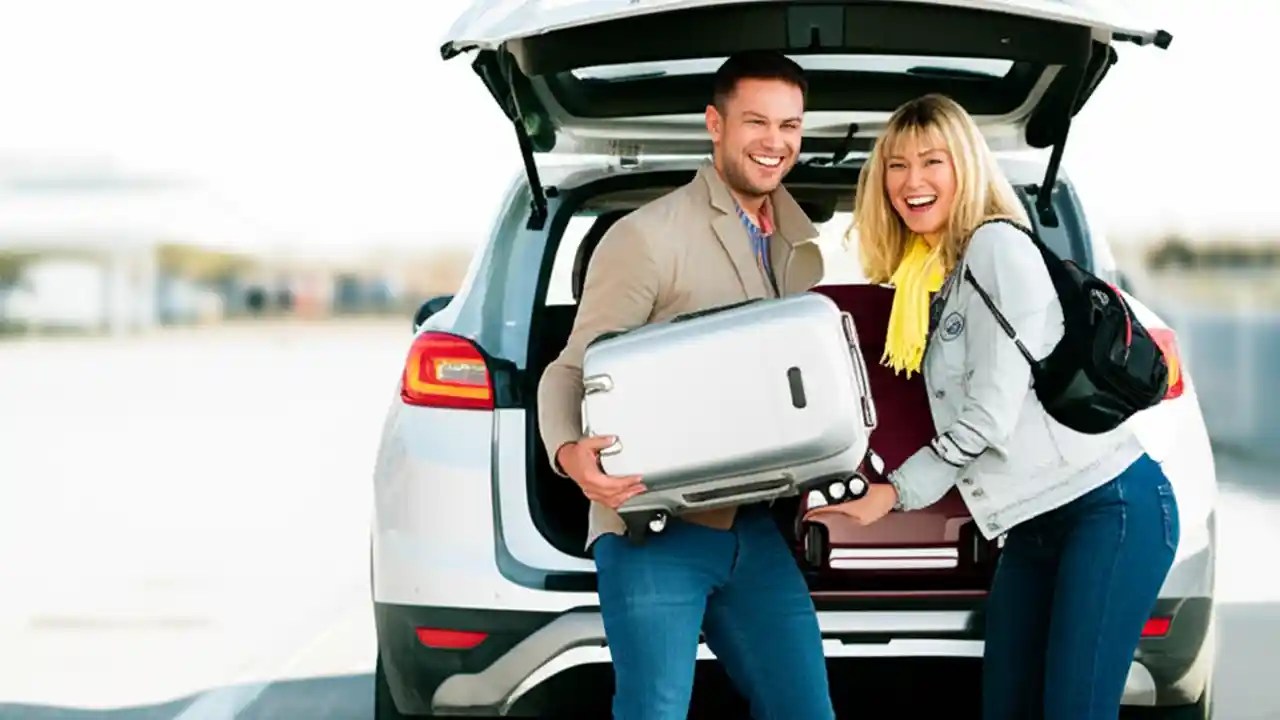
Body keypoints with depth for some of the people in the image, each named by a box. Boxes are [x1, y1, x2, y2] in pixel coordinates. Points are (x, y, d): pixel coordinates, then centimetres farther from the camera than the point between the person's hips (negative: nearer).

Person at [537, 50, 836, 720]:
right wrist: (571, 454, -28)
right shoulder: (648, 236, -8)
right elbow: (572, 370, -8)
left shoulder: (802, 251, 14)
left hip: (758, 529, 7)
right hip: (654, 528, -6)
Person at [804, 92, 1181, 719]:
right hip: (1034, 523, 9)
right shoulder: (927, 280, 16)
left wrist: (896, 491, -8)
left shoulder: (996, 245, -10)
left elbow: (994, 408, -15)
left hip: (1111, 506, -9)